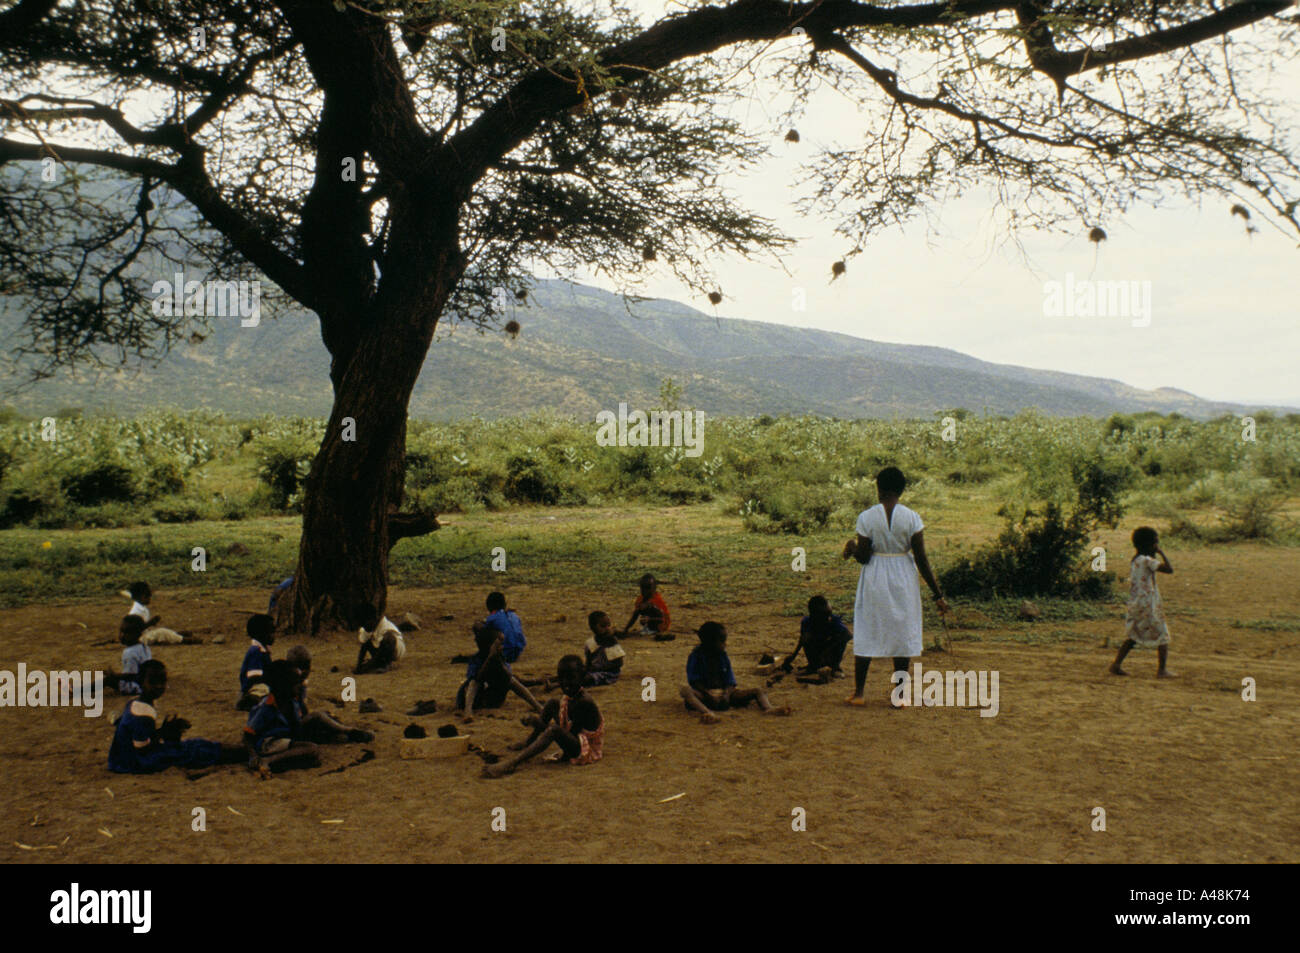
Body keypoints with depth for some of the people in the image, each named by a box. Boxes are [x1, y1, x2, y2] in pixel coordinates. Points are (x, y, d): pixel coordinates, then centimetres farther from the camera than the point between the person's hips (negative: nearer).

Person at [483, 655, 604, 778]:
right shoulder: (565, 698, 3)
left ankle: (510, 764, -43)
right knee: (552, 704, 9)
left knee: (554, 730, -36)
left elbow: (572, 734, -24)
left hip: (588, 751, -10)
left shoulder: (584, 702, -23)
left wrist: (543, 726, -24)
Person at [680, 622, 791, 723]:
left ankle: (768, 709, -43)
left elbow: (729, 679, 4)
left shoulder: (723, 656, 9)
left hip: (723, 692, 5)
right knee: (685, 689, -40)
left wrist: (726, 694, -17)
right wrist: (708, 694, -23)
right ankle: (709, 713, -64)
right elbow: (694, 681, -10)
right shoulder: (696, 656, -4)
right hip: (703, 693, -5)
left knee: (758, 691, -11)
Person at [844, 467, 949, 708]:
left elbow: (863, 557, -7)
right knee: (902, 633, 10)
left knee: (866, 634, 10)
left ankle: (858, 692, 15)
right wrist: (937, 593, -1)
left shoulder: (866, 517, -9)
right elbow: (921, 559, -7)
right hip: (903, 580, 0)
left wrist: (851, 547, 15)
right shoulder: (912, 518, -7)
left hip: (874, 580, 0)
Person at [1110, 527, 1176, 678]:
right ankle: (1162, 670, 7)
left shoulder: (1134, 561, 11)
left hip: (1134, 604, 8)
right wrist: (1162, 553, -6)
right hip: (1147, 606, -8)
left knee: (1132, 637, 13)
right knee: (1162, 636, 4)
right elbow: (1169, 569, -20)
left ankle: (1116, 664, 7)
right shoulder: (1147, 560, -16)